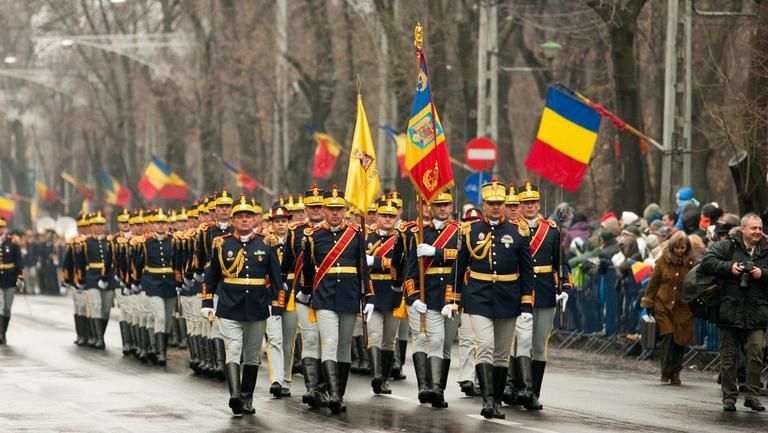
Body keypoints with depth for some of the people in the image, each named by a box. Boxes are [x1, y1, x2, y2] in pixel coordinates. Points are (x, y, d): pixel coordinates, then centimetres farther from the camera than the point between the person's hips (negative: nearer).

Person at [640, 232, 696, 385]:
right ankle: (666, 371, 0)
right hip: (664, 305, -1)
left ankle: (675, 373, 16)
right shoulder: (663, 261, 2)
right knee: (668, 335, -13)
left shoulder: (692, 263, 2)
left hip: (683, 308, 1)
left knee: (680, 340, 1)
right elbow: (653, 282, 8)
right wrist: (648, 301, 7)